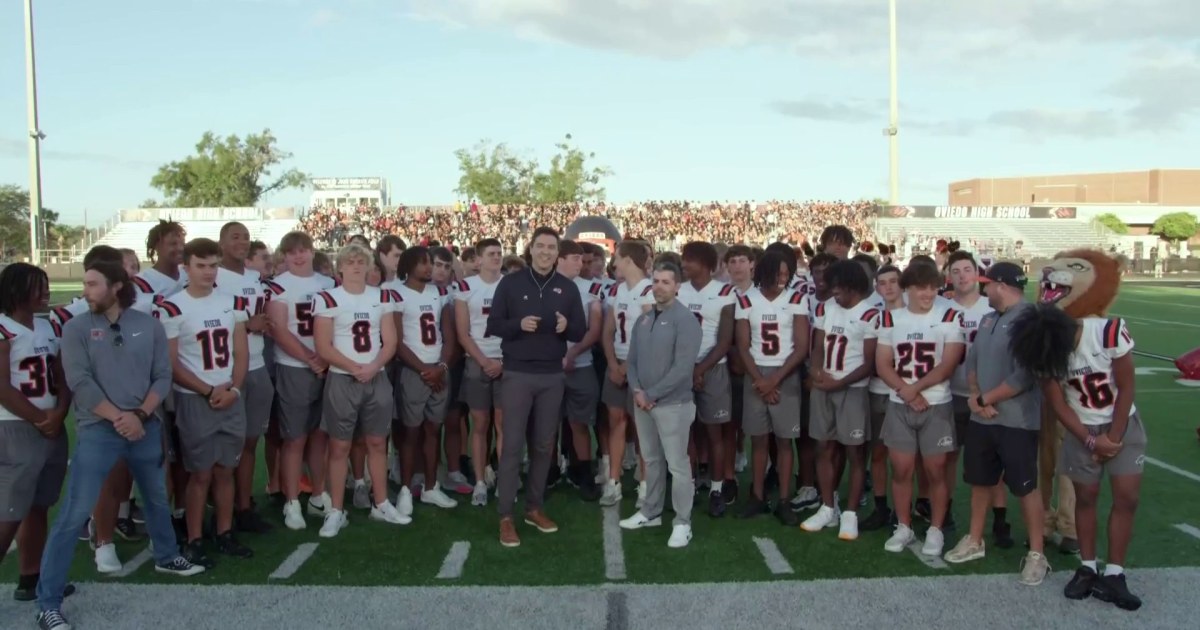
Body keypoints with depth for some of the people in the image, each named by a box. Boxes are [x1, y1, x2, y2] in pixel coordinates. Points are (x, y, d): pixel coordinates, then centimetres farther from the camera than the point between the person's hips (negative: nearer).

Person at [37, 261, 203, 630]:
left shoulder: (149, 325, 4)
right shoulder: (76, 328, -2)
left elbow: (163, 377, 1)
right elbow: (80, 383, -11)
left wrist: (140, 414, -13)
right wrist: (119, 417, -17)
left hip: (146, 427, 3)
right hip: (97, 431, -3)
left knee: (157, 496, 21)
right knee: (74, 514, -7)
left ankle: (166, 557, 45)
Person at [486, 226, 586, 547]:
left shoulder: (568, 288, 6)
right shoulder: (510, 283, -1)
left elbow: (581, 332, 7)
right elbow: (493, 325, -1)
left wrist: (567, 327, -15)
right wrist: (518, 325, -19)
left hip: (553, 376, 3)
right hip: (517, 374, -3)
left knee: (544, 445, 10)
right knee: (513, 445, -3)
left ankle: (534, 507, 23)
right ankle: (505, 516, 4)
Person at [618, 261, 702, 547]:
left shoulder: (685, 319, -12)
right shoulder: (643, 318, 10)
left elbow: (683, 367, -18)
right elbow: (632, 359, 12)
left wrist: (652, 394, -15)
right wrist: (637, 390, -5)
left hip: (673, 403, -6)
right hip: (642, 402, 7)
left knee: (677, 465, 0)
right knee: (651, 461, 18)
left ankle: (683, 523, 10)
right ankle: (650, 512, 31)